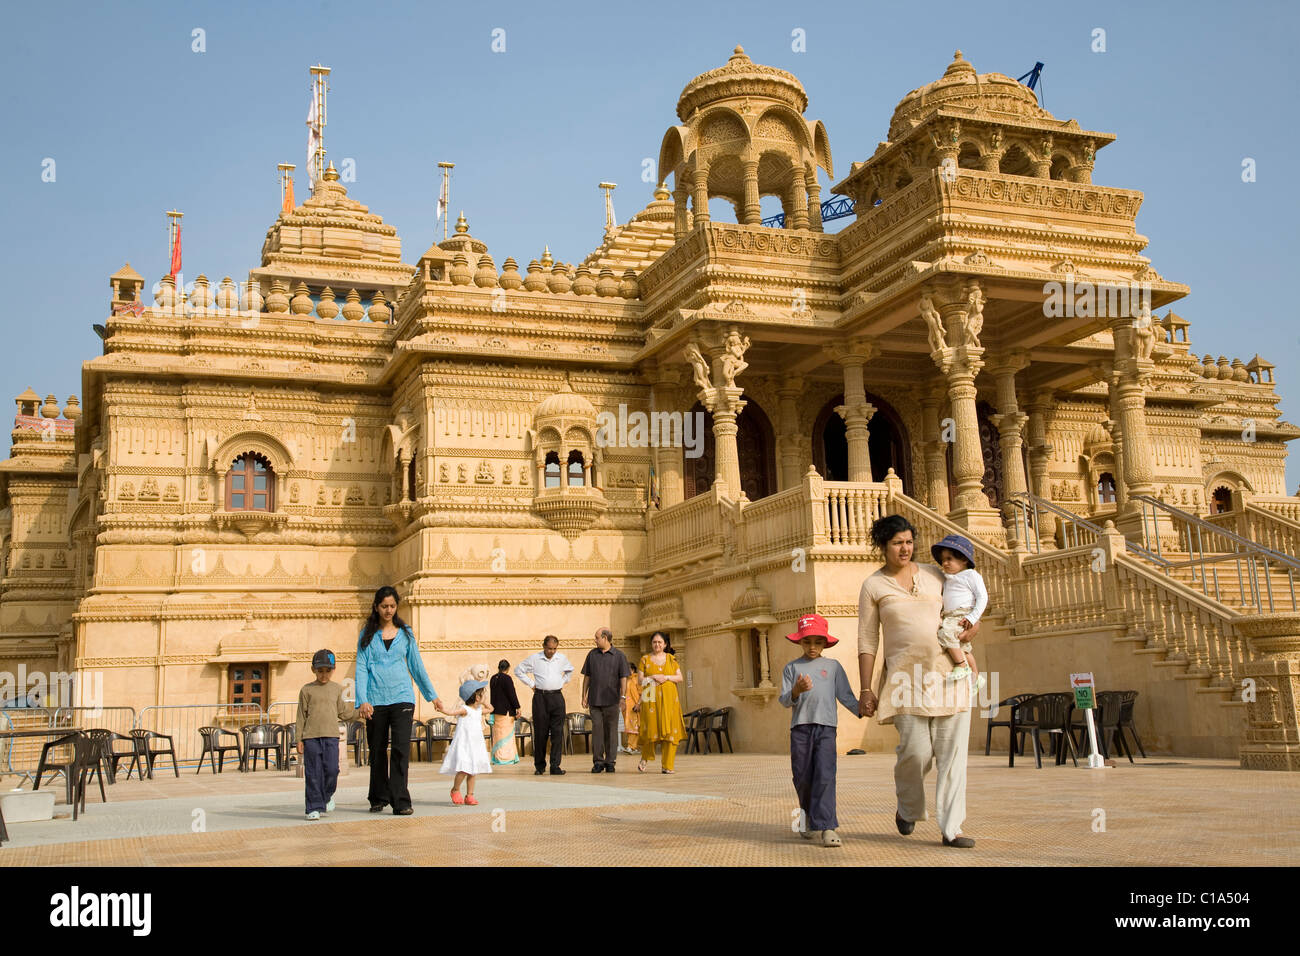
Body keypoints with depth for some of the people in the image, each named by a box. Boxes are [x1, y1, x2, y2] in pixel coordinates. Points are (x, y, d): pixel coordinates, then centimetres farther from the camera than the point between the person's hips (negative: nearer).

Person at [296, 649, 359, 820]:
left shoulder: (337, 689, 12)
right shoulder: (307, 690, 6)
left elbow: (343, 712, 18)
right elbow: (301, 716, 6)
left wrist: (360, 711, 5)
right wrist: (299, 740, 2)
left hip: (331, 736, 1)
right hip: (311, 737, -1)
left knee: (331, 769, -8)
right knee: (313, 774, -2)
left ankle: (327, 795, 20)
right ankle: (314, 807, 5)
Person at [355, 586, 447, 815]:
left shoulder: (405, 632, 10)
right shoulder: (367, 635, 6)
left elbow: (416, 665, 16)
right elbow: (361, 668, 1)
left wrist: (433, 695, 19)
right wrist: (362, 700, -11)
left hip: (402, 697, 0)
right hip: (376, 699, 0)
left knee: (401, 749, -11)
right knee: (377, 751, 8)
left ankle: (400, 802, -12)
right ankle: (379, 798, 23)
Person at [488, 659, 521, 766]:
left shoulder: (493, 678, 9)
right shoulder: (506, 678, -14)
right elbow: (512, 694, -15)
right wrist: (517, 708, -10)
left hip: (496, 711, 7)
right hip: (506, 711, -7)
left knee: (497, 733, 12)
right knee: (507, 734, -2)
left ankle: (496, 757, 15)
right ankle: (505, 758, -2)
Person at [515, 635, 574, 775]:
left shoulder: (562, 659, 9)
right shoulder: (534, 659, 1)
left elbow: (570, 670, 29)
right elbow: (518, 670, 10)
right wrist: (531, 684, 5)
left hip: (557, 697, 2)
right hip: (540, 697, -2)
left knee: (557, 732, -5)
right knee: (540, 733, 0)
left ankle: (555, 766, -3)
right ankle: (539, 766, 10)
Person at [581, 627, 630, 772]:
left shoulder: (619, 656, 3)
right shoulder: (592, 654, 11)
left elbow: (623, 678, 0)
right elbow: (587, 677, 13)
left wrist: (623, 696, -10)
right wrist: (584, 696, 8)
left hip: (611, 700, -2)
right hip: (595, 699, 2)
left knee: (611, 730, 2)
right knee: (596, 729, -4)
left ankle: (610, 762, 9)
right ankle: (598, 762, 0)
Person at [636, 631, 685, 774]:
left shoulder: (671, 659, 13)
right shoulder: (645, 659, 9)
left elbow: (680, 677, 8)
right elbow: (640, 680, 4)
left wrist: (666, 677, -7)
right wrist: (653, 678, -11)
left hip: (669, 698, 2)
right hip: (651, 698, -1)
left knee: (669, 730, -5)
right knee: (651, 728, -10)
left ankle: (667, 766, -1)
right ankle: (644, 758, 14)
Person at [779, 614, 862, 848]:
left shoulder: (833, 666, 13)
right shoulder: (792, 667, 11)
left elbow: (845, 695, 10)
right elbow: (784, 701, 4)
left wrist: (859, 708, -9)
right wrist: (796, 691, -18)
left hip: (826, 726, -1)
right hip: (800, 726, 1)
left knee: (825, 775, -13)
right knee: (802, 777, 5)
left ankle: (826, 827, -16)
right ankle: (809, 815, 31)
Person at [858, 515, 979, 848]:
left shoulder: (934, 574, 12)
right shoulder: (873, 586, 4)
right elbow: (867, 641, 2)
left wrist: (974, 624, 1)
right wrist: (865, 689, -2)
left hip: (948, 673, 3)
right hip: (907, 677, -3)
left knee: (952, 752, -2)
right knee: (916, 751, -9)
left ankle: (951, 828, 4)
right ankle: (908, 808, 21)